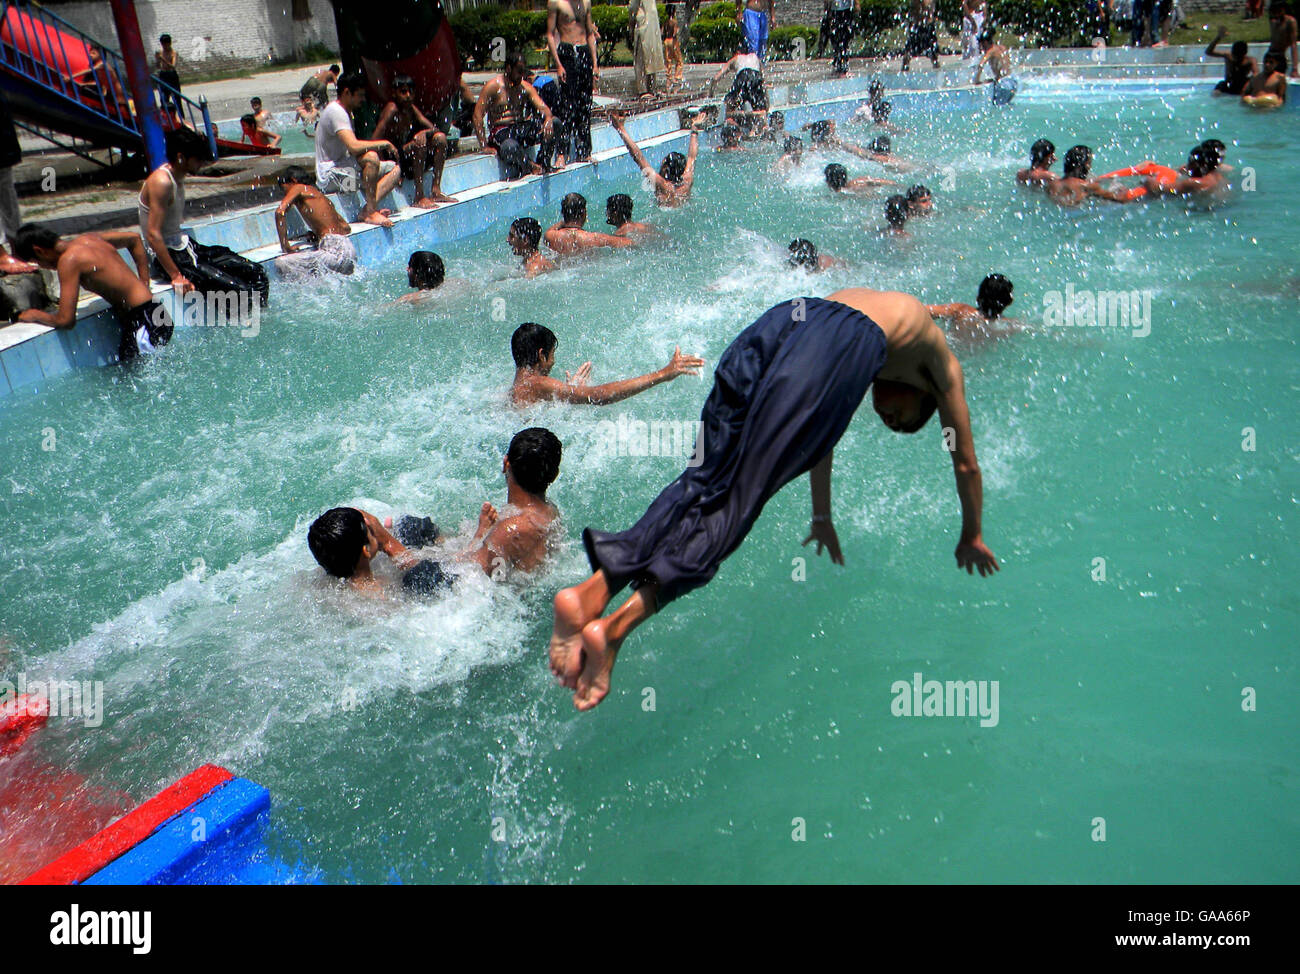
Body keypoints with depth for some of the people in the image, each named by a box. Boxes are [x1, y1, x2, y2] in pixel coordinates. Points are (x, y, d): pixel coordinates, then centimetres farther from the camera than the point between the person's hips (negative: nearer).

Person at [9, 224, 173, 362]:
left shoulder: (69, 259, -11)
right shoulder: (88, 238, 14)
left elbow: (66, 320, -14)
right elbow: (134, 238, 32)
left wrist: (35, 315, 7)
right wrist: (144, 285, 25)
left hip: (145, 324, -9)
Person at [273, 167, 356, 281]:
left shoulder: (299, 188, 5)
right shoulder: (321, 196, 27)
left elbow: (280, 211, -11)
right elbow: (347, 228, 30)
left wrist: (285, 246, -5)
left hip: (335, 252, -9)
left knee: (281, 263, -16)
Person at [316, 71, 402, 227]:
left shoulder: (345, 112, 18)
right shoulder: (335, 112, -16)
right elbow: (354, 147, -30)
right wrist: (385, 143, -18)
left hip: (346, 170, 11)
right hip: (331, 176, -11)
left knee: (395, 168, 4)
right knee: (371, 157, -35)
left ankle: (369, 208, -16)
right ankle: (371, 211, -28)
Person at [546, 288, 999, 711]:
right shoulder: (942, 362, 38)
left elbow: (819, 432, 53)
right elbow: (966, 463, 43)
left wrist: (823, 518, 61)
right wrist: (972, 537, 58)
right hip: (850, 340, -4)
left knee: (708, 478, 1)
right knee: (739, 495, -11)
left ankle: (594, 588, -19)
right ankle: (615, 626, -21)